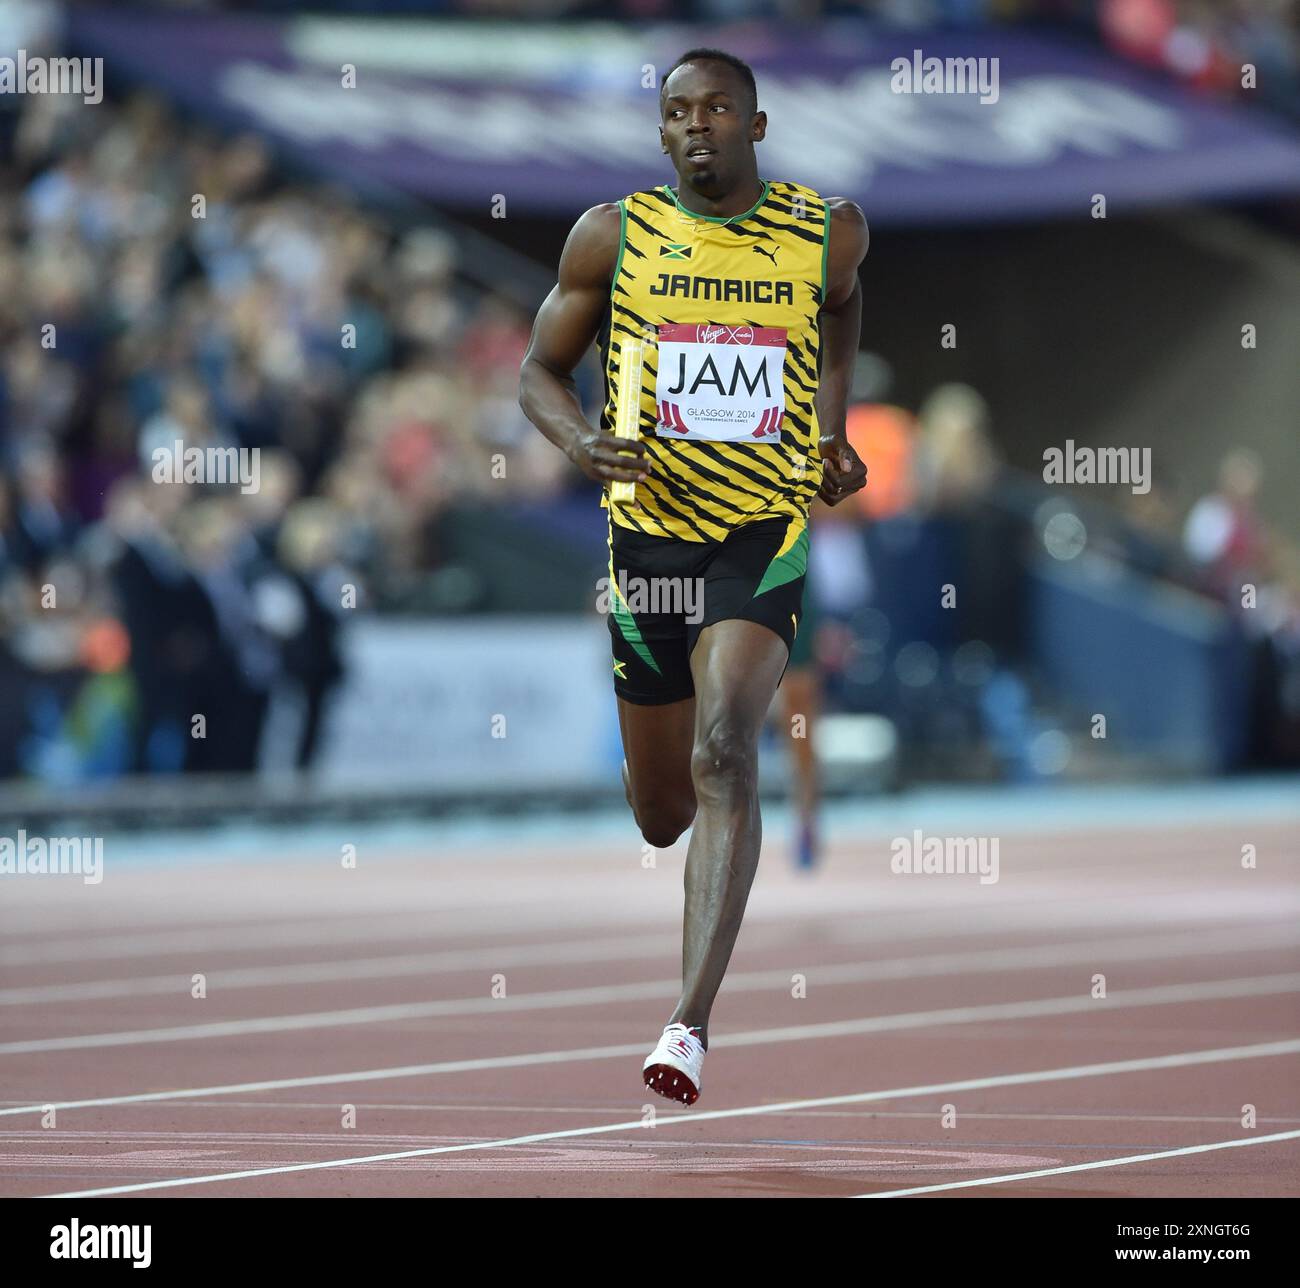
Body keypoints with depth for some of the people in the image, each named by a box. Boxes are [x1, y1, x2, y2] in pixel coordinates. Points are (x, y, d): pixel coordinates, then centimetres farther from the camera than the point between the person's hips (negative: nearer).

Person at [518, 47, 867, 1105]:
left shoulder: (827, 233, 2)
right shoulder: (613, 236, 0)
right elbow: (540, 370, 8)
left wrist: (833, 433, 14)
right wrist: (580, 441, -13)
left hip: (766, 534, -2)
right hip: (649, 531, 2)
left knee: (723, 752, -24)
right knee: (662, 813, 10)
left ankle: (691, 1022, -30)